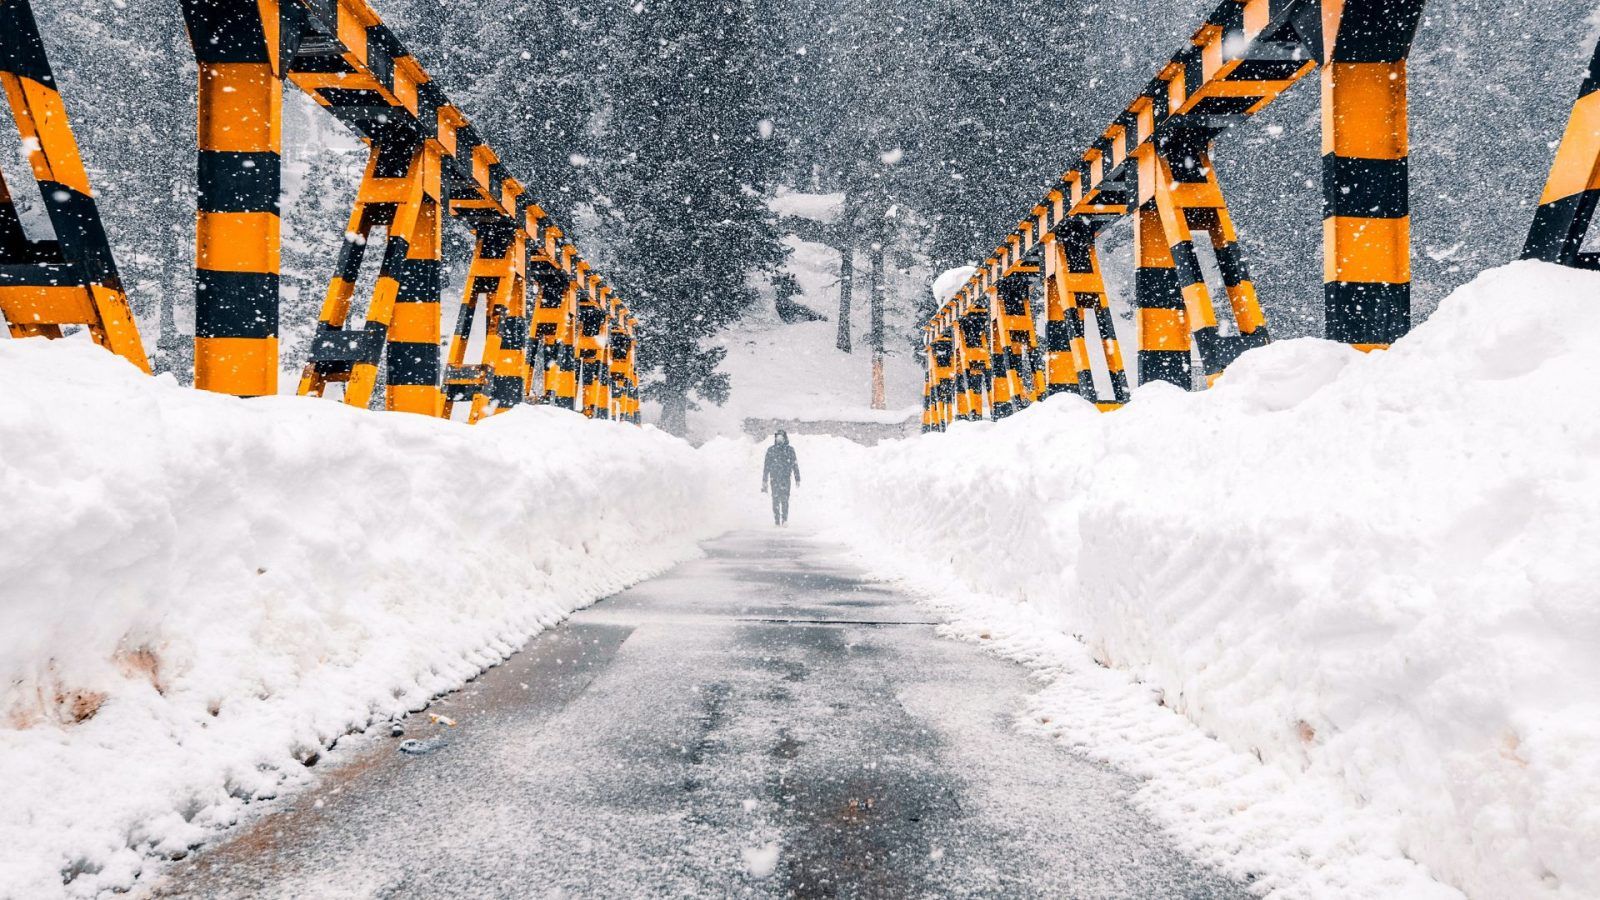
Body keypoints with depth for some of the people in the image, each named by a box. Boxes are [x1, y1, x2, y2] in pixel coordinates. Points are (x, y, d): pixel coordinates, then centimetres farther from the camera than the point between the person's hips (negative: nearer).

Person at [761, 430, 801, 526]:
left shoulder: (789, 450, 6)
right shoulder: (770, 450, 8)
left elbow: (795, 465, 8)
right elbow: (766, 466, 11)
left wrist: (797, 479, 5)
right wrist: (764, 480, 8)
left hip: (785, 478, -1)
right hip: (774, 478, 1)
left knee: (784, 499, -11)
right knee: (775, 499, 0)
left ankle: (785, 520, -8)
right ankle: (776, 520, 6)